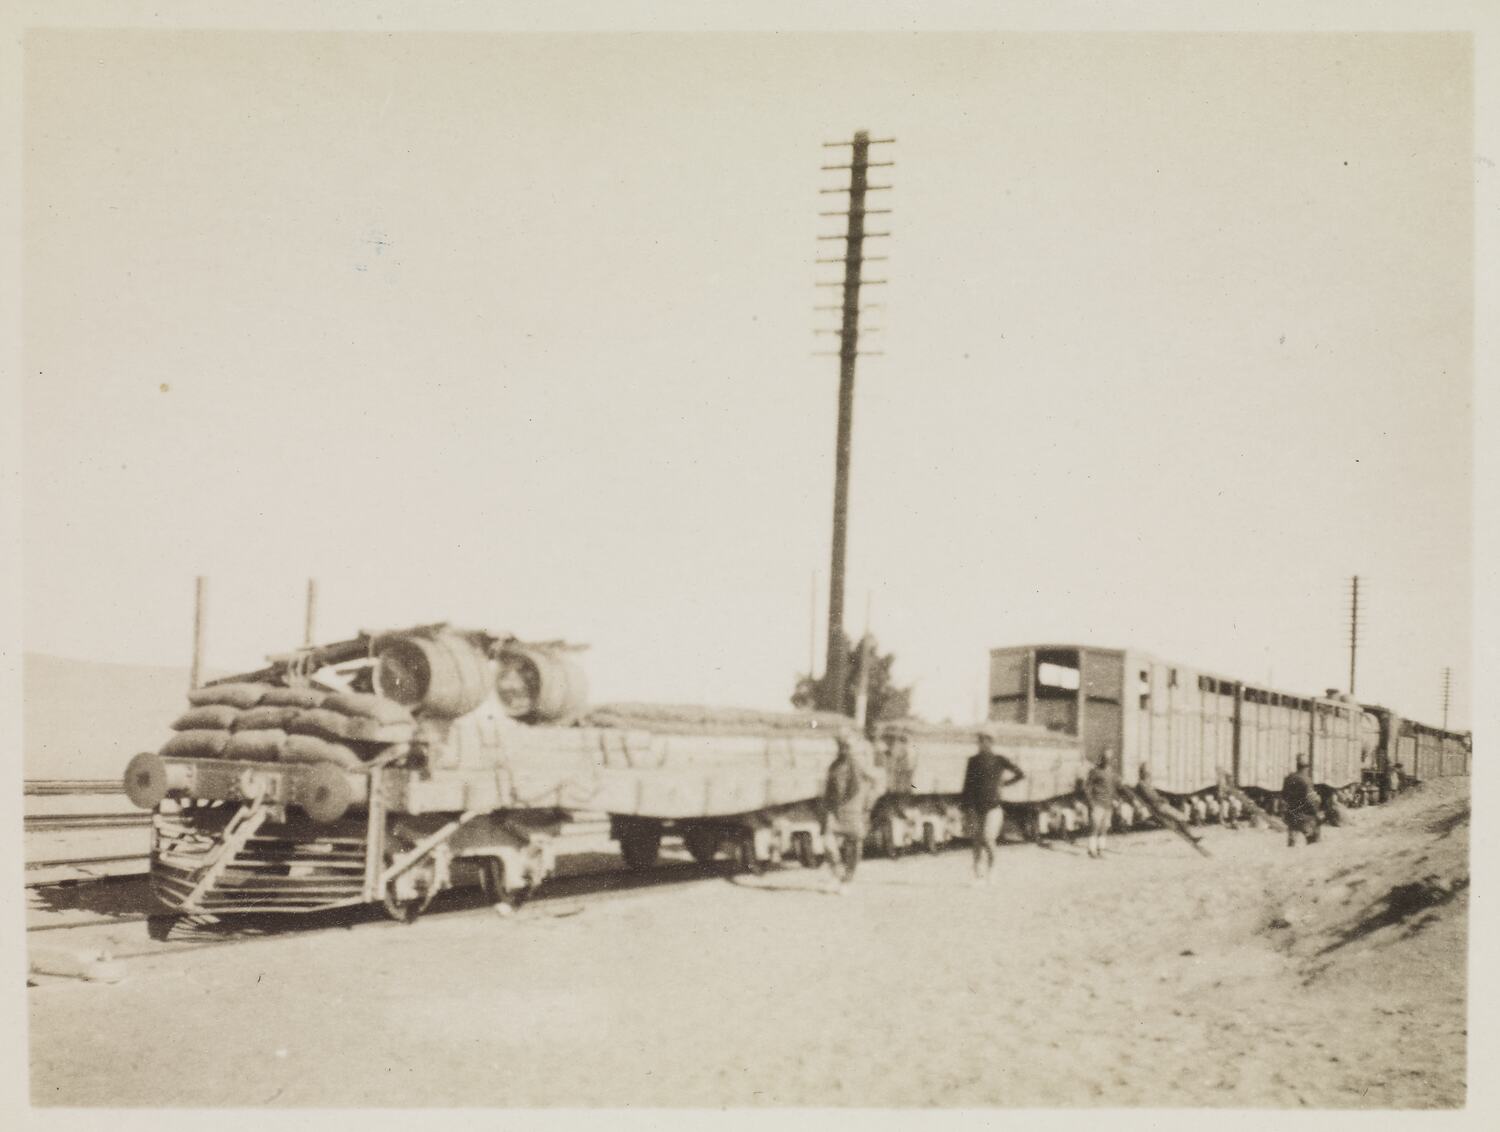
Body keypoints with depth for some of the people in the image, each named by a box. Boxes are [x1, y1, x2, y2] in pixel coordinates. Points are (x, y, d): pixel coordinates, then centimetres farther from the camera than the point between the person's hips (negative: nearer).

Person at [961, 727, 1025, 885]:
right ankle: (979, 876, 8)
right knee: (977, 842, 2)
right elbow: (967, 786, 7)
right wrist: (965, 809, 3)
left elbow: (1020, 774, 10)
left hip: (993, 807, -3)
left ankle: (992, 864, 9)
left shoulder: (999, 759, 0)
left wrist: (1003, 784, 6)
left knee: (987, 839, -18)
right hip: (976, 808, 3)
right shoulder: (974, 760, 6)